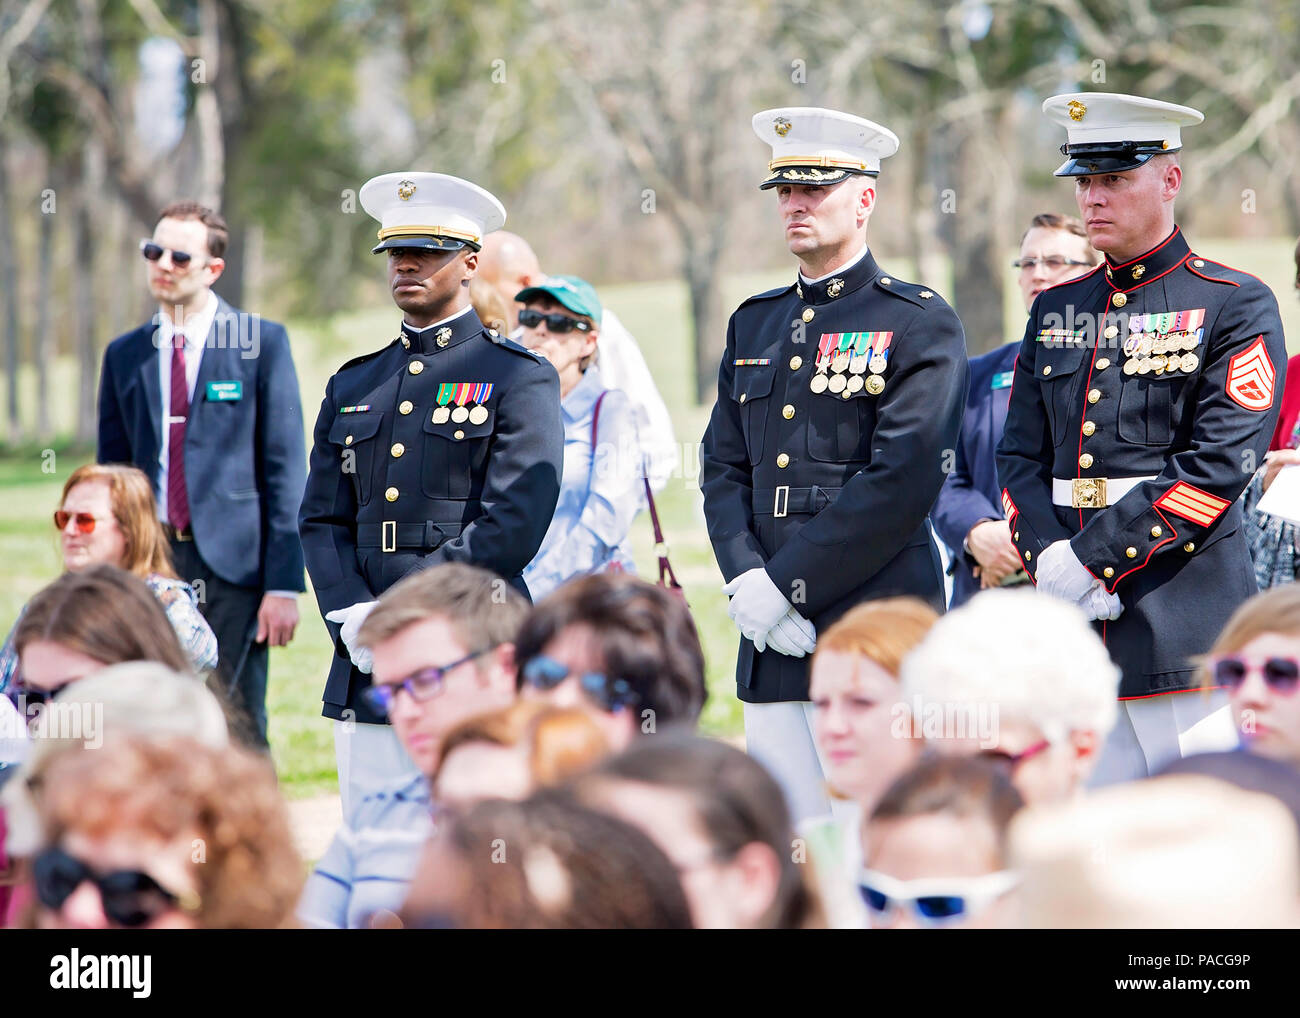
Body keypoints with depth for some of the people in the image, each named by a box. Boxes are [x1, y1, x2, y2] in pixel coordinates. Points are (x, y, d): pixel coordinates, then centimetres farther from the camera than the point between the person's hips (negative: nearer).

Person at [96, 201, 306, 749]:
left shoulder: (262, 342, 1)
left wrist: (284, 583, -8)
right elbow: (111, 472, 16)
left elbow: (285, 467, -2)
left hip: (233, 564, -3)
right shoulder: (124, 354, 12)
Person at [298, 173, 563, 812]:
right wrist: (353, 615, -6)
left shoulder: (518, 378, 1)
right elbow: (322, 519, 13)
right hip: (366, 673, 5)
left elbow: (514, 524, -9)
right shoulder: (354, 385, 19)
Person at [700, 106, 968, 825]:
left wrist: (785, 584, -14)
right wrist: (745, 580, -4)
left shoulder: (919, 325, -3)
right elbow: (723, 466, 14)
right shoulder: (754, 324, 18)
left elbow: (903, 481, -12)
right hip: (770, 638, 6)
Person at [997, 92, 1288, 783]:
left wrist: (1094, 557, -15)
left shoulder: (1235, 306, -1)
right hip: (1069, 623, 5)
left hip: (1186, 621, -5)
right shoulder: (1055, 311, 17)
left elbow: (1219, 465, -11)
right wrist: (1049, 560, -7)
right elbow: (1020, 459, 13)